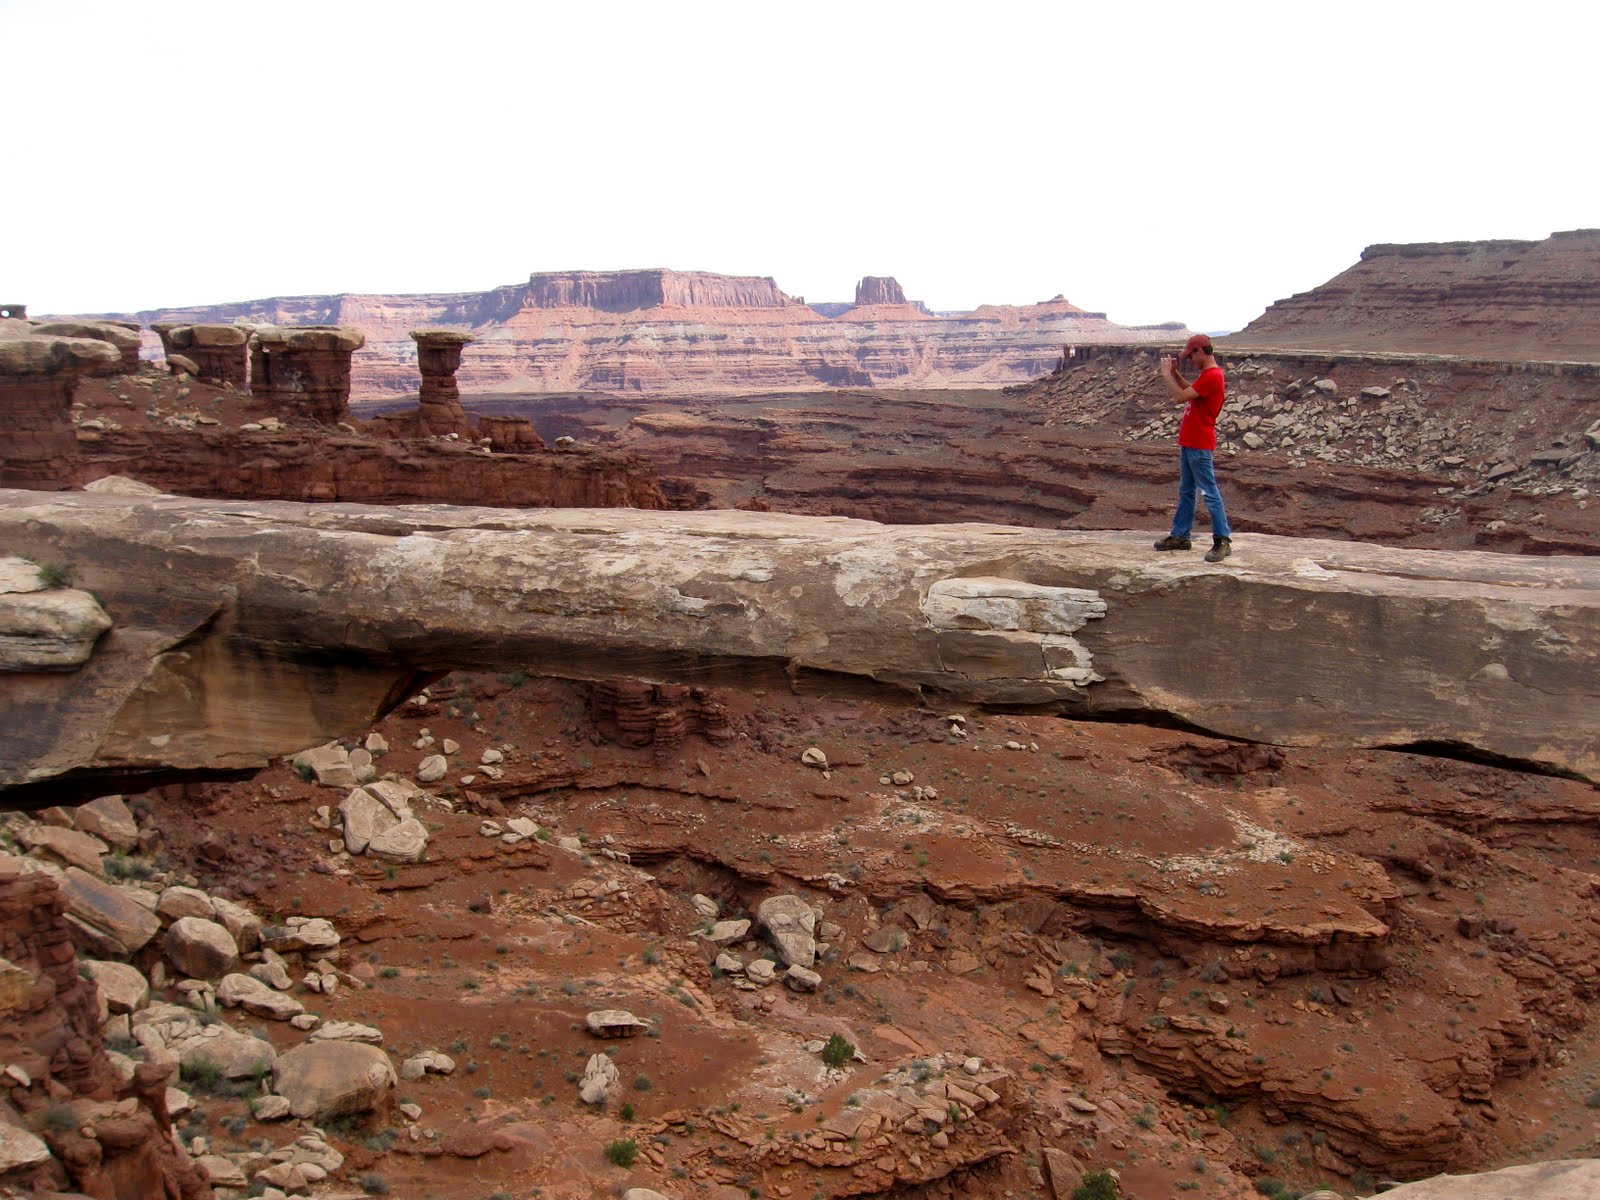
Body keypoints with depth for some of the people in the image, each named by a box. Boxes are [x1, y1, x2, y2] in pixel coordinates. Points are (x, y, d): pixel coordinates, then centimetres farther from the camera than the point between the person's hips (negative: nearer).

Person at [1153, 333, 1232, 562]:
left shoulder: (1213, 376, -19)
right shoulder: (1206, 375, 13)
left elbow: (1181, 397, -21)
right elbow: (1190, 391, 27)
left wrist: (1167, 375, -9)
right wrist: (1175, 373, 15)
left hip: (1199, 446, -10)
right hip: (1188, 442, 10)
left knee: (1209, 493, -7)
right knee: (1186, 492, 15)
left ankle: (1223, 540, -4)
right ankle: (1180, 536, 23)